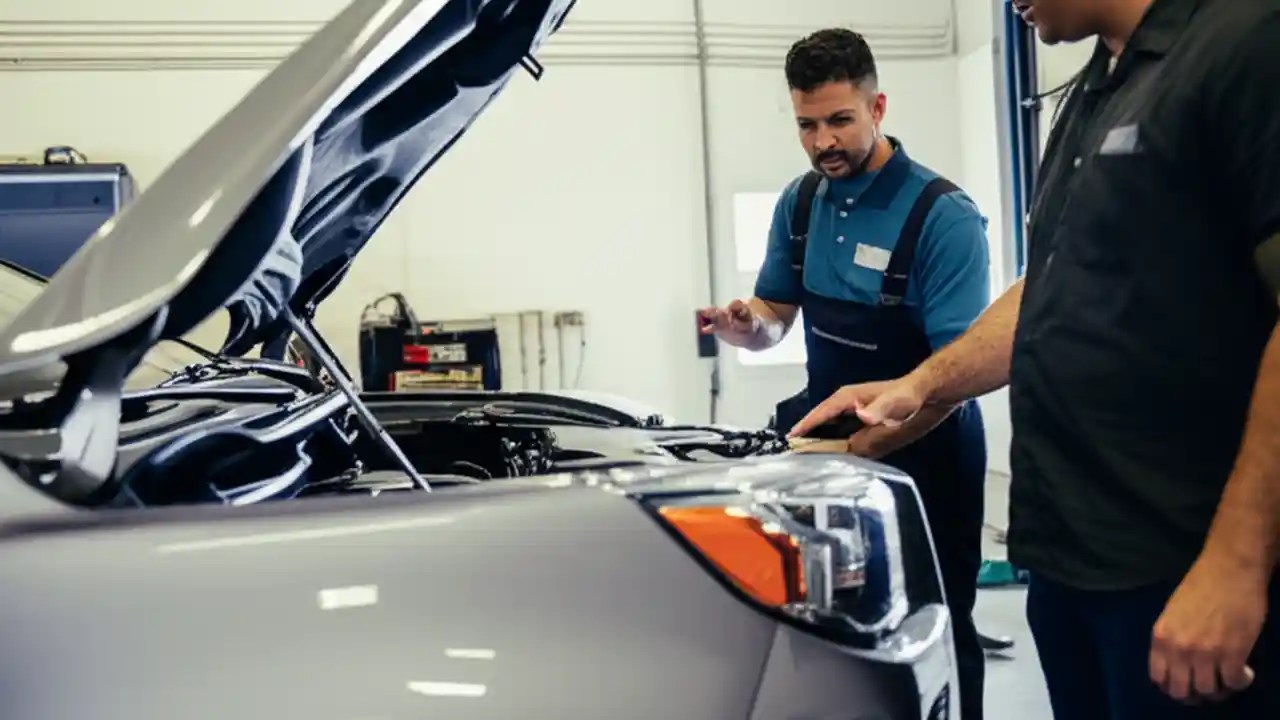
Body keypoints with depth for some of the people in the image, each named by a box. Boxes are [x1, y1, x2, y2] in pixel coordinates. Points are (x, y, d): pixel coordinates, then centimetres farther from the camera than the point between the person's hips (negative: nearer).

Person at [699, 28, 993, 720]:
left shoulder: (943, 216, -20)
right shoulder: (799, 203, 1)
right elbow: (779, 311, 11)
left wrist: (858, 450, -34)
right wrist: (750, 326, -14)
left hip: (921, 451, -5)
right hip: (830, 428, 6)